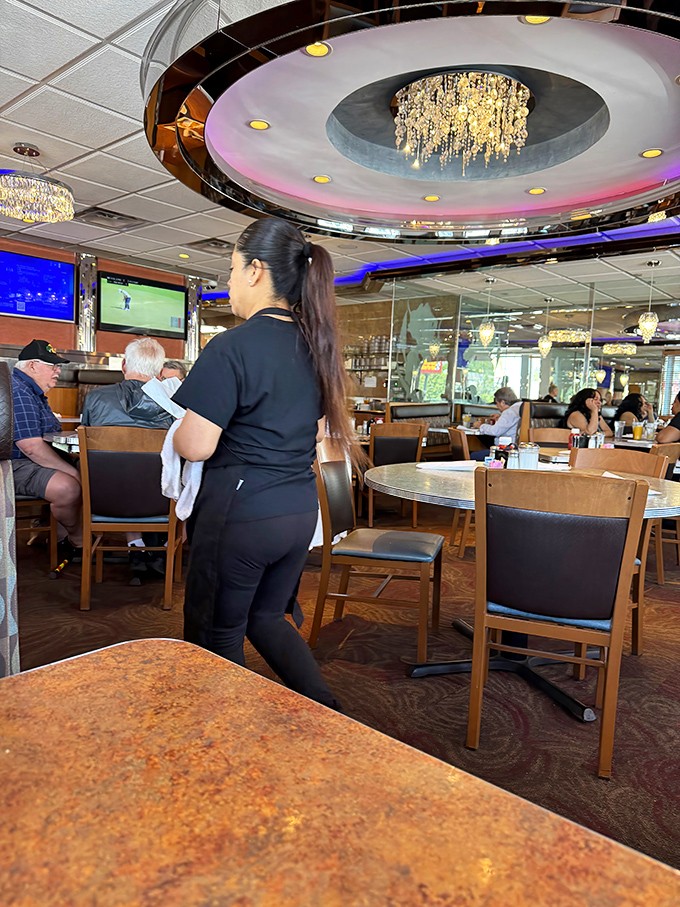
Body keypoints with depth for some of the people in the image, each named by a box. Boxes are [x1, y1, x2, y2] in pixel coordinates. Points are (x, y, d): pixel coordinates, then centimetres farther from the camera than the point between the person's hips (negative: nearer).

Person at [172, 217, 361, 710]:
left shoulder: (233, 346, -17)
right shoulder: (314, 345, 6)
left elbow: (196, 446, -18)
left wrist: (176, 431, 3)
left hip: (240, 513, -7)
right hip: (300, 508, 8)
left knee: (217, 633, 13)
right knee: (266, 617, 25)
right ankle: (329, 711, 20)